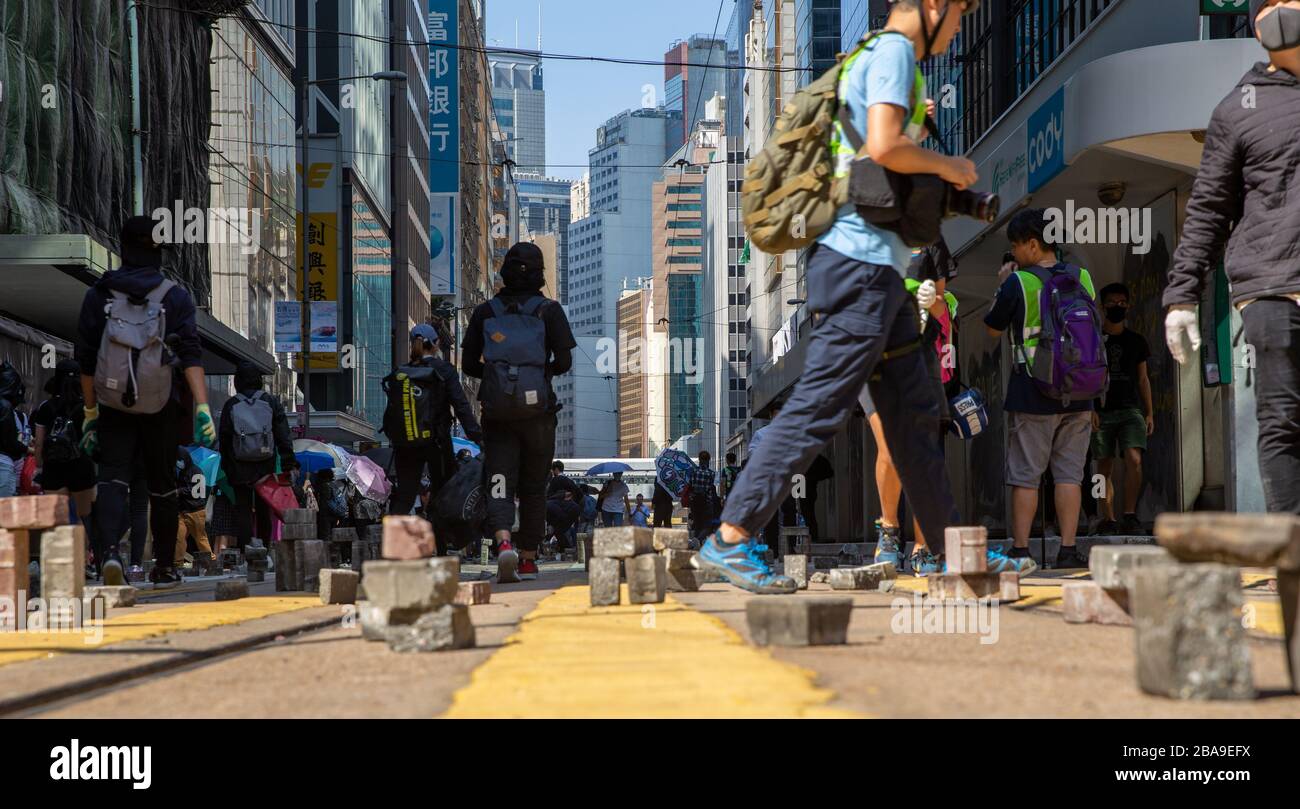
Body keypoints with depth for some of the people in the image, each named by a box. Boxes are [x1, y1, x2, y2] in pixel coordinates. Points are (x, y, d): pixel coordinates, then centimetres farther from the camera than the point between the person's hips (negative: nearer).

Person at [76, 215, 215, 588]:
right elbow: (191, 356, -11)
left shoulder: (98, 295, 3)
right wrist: (202, 408, -14)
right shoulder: (175, 297, -2)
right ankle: (164, 568, 20)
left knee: (112, 478, -2)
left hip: (113, 405, 0)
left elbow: (86, 359, 6)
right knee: (162, 485, 11)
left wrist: (90, 410, 13)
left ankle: (109, 550, -28)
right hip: (161, 406, 0)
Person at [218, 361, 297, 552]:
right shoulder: (271, 402, 1)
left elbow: (224, 439, 4)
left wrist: (227, 468, 11)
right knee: (264, 509, 12)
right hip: (266, 465, 1)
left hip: (240, 466, -1)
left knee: (242, 509, 2)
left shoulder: (230, 405, 0)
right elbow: (283, 436, -2)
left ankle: (245, 549, -7)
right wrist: (289, 463, -1)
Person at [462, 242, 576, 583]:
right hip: (537, 411, 0)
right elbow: (564, 361, -7)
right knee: (533, 488, 12)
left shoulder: (484, 312, 5)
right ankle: (528, 559, 18)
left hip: (497, 412, 0)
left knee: (500, 485, -3)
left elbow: (469, 365, 5)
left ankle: (504, 544, -29)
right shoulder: (549, 310, -1)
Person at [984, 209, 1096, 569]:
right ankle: (1068, 551, 2)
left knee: (1025, 476, 2)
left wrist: (1002, 286, 12)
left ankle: (1020, 551, 2)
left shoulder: (1018, 283, -9)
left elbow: (992, 328, 4)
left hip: (1032, 395, -4)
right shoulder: (1082, 278, 5)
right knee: (1069, 473, 5)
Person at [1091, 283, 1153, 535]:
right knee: (1104, 468, 1)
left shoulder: (1136, 340, 14)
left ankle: (1130, 516, -16)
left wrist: (1149, 413, 12)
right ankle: (1108, 519, 6)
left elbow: (1143, 379, 17)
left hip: (1131, 410, 1)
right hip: (1102, 411, -1)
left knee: (1134, 459, -18)